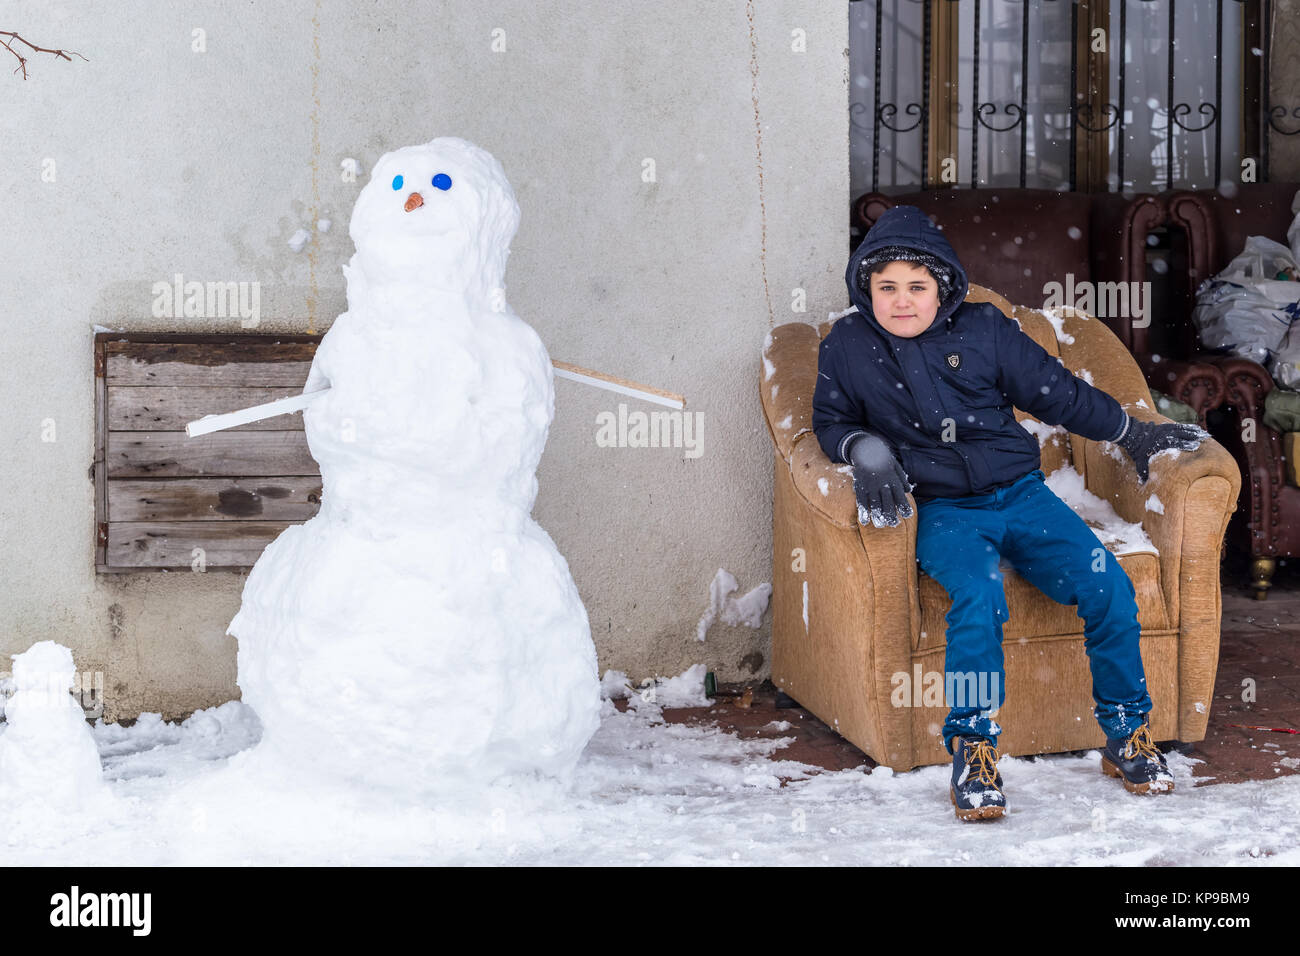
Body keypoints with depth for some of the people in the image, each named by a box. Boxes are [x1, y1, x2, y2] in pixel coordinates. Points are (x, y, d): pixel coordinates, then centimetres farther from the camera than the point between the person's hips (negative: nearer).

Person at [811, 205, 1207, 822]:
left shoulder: (984, 328, 8)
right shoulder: (846, 346, 6)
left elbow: (1055, 391, 17)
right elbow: (830, 421, 14)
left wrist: (1133, 433, 19)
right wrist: (862, 447, -9)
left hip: (1019, 493, 3)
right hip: (942, 511, -2)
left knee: (1110, 589, -18)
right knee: (979, 598, -35)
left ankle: (1126, 736, 2)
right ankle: (972, 753, -21)